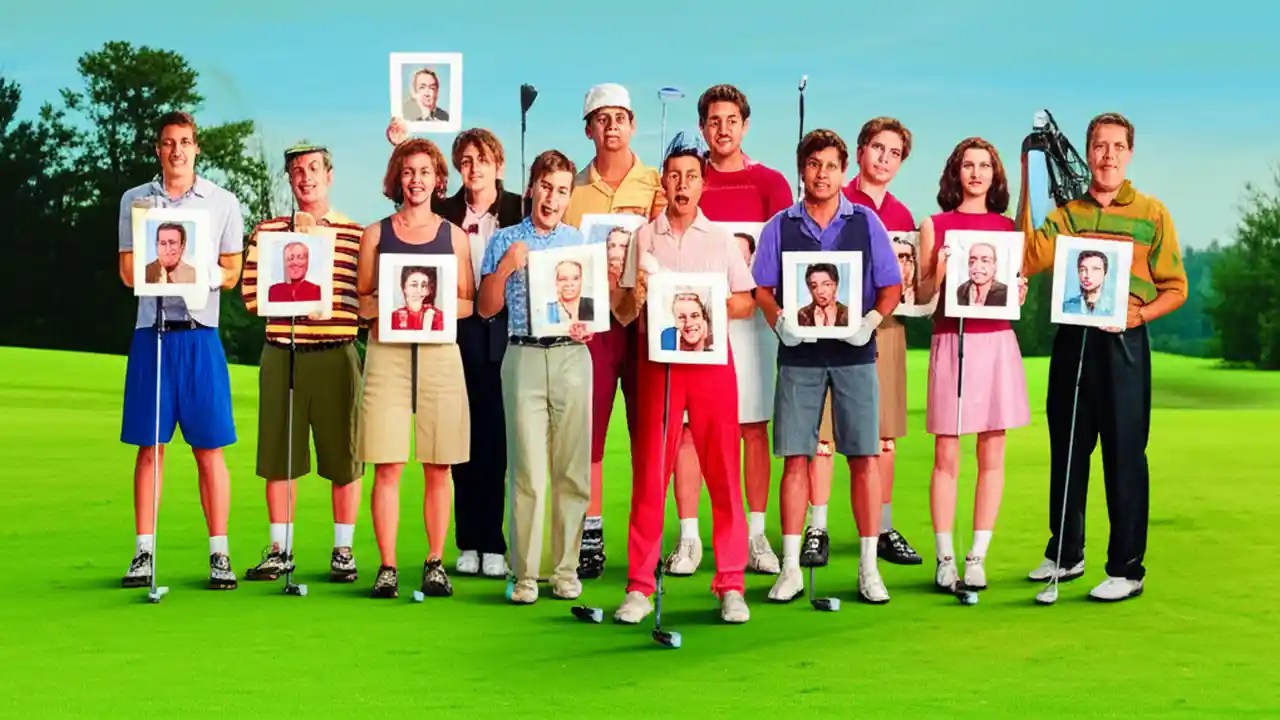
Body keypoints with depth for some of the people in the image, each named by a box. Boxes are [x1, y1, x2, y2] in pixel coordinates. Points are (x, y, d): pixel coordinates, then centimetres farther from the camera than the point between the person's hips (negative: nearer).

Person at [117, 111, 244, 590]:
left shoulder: (222, 204, 7)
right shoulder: (135, 201, 10)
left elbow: (230, 276, 6)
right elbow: (129, 273, 5)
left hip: (200, 334, -1)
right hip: (152, 331, 1)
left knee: (209, 448, 0)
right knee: (149, 447, 3)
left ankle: (219, 554, 4)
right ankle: (144, 552, 8)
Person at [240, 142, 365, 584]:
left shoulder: (356, 234, 5)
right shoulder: (267, 231, 10)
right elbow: (250, 293, 3)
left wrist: (330, 309, -16)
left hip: (335, 354, -2)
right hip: (280, 353, 2)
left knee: (343, 456, 2)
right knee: (278, 456, 6)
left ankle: (343, 551, 13)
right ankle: (279, 550, 16)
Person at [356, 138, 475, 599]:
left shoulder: (453, 235, 11)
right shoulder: (376, 234, 11)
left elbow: (468, 302, 10)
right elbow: (361, 298, 10)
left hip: (439, 350, 1)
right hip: (387, 352, 0)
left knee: (438, 467, 1)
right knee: (387, 466, -4)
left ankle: (435, 563, 9)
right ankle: (387, 566, 1)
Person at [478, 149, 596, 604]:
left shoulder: (581, 242, 11)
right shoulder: (505, 242, 9)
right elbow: (486, 308, 6)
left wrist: (589, 326, -8)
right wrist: (506, 267, -8)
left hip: (572, 357, 1)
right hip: (524, 357, -1)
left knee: (572, 469, 2)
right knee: (526, 470, -3)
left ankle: (567, 569, 10)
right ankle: (524, 573, 2)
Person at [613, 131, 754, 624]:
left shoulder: (721, 238, 10)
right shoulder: (643, 237, 9)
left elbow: (746, 303, 9)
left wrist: (711, 304, -10)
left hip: (713, 358, 0)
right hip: (657, 360, 0)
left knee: (723, 472, -1)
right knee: (649, 473, -1)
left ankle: (731, 584, 6)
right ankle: (639, 585, 5)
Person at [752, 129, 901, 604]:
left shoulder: (866, 222, 6)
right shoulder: (780, 226, 8)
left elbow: (891, 286, 6)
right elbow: (761, 287, 7)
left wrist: (871, 321, -12)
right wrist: (779, 322, -11)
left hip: (853, 352, 0)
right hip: (799, 354, 1)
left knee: (863, 457, -1)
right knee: (795, 458, 1)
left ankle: (868, 568, 7)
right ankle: (791, 568, 7)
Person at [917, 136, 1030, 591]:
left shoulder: (1008, 227, 11)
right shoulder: (935, 225, 5)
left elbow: (1018, 288, 14)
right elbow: (922, 295, 4)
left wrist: (1018, 293, -7)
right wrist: (939, 272, -14)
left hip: (996, 344, 2)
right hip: (950, 343, -2)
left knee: (992, 455, 2)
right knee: (946, 455, -2)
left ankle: (977, 558, 8)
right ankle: (945, 557, 5)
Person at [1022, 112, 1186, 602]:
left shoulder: (1152, 213, 3)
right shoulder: (1066, 213, 9)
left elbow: (1175, 287, 2)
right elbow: (1028, 259, -9)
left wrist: (1141, 313, -16)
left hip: (1123, 344, -3)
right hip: (1071, 340, 3)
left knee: (1124, 455, -3)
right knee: (1067, 450, 11)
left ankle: (1127, 569, 2)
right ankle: (1065, 554, 25)